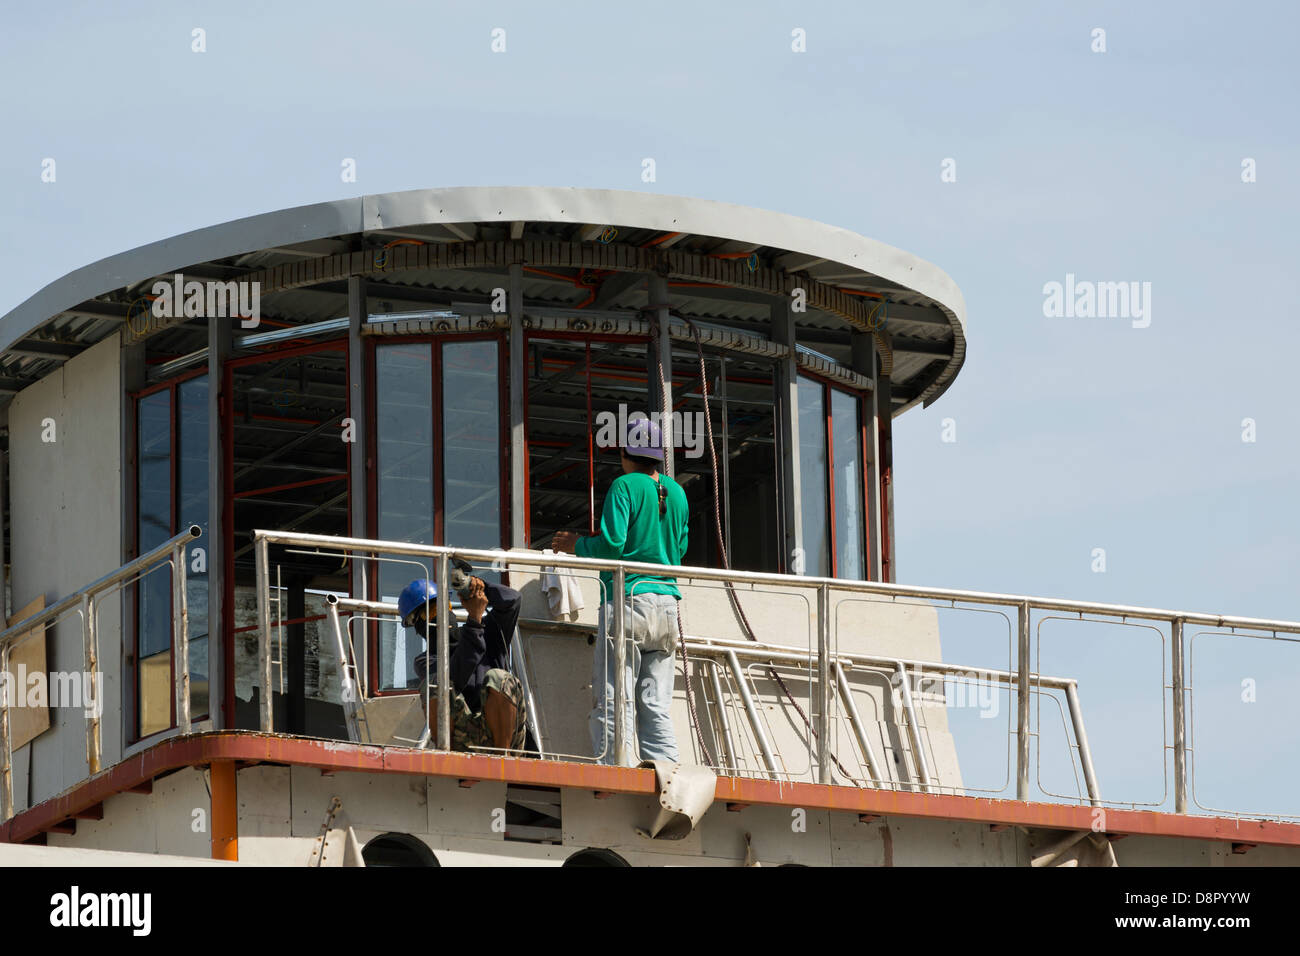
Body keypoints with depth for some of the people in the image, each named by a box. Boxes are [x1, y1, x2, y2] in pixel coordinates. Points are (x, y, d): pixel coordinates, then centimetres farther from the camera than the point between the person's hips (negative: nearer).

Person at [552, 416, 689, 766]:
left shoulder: (625, 487, -6)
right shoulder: (676, 492, 14)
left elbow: (611, 543, -13)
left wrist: (576, 545, 4)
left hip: (628, 599, -6)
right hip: (667, 602, 6)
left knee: (613, 702, -7)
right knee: (656, 707, 6)